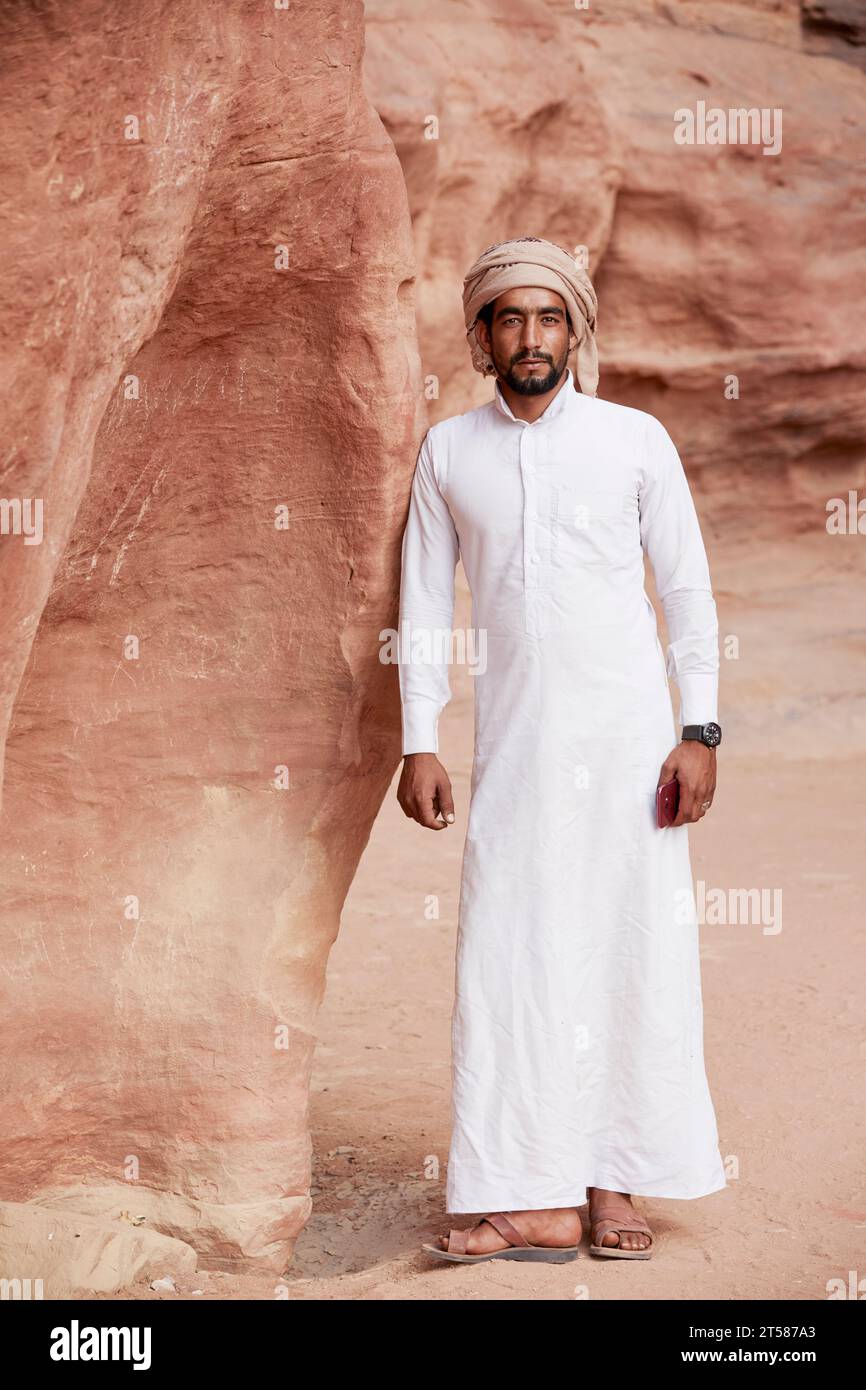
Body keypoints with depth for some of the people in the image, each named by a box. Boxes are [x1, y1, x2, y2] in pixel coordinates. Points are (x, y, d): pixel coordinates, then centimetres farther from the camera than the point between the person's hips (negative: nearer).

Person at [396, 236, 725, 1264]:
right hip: (513, 742, 1)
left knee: (633, 949, -1)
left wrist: (699, 732, -4)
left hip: (626, 733, -1)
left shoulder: (636, 440, 2)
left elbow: (688, 591, 4)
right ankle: (538, 1201, 1)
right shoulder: (450, 450, 7)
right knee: (509, 956, -3)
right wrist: (419, 744, 3)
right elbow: (425, 601, 9)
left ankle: (615, 1182, 10)